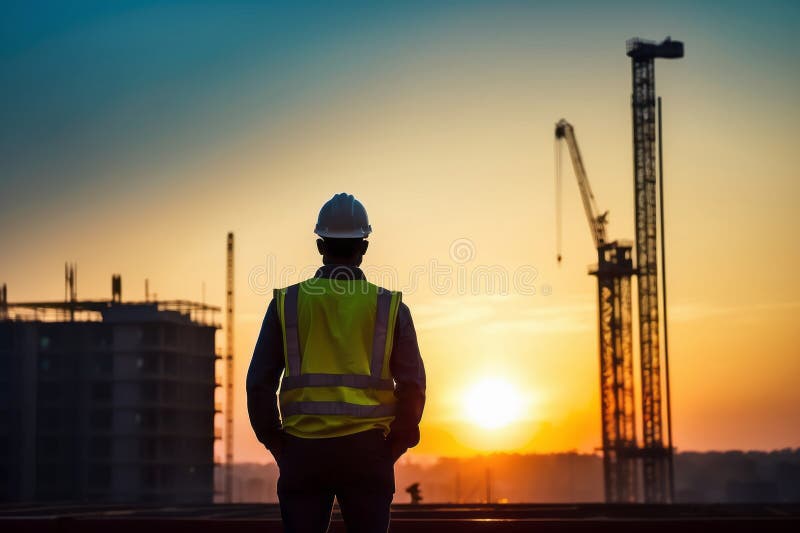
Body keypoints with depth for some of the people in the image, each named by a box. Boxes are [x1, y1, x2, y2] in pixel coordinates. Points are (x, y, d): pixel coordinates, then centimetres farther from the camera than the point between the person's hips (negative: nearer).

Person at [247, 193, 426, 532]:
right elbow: (412, 387, -1)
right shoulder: (390, 307, 3)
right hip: (366, 451, 0)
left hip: (302, 452, 1)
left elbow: (259, 383, 2)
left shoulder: (286, 303, 4)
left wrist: (277, 447, 9)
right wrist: (392, 449, 7)